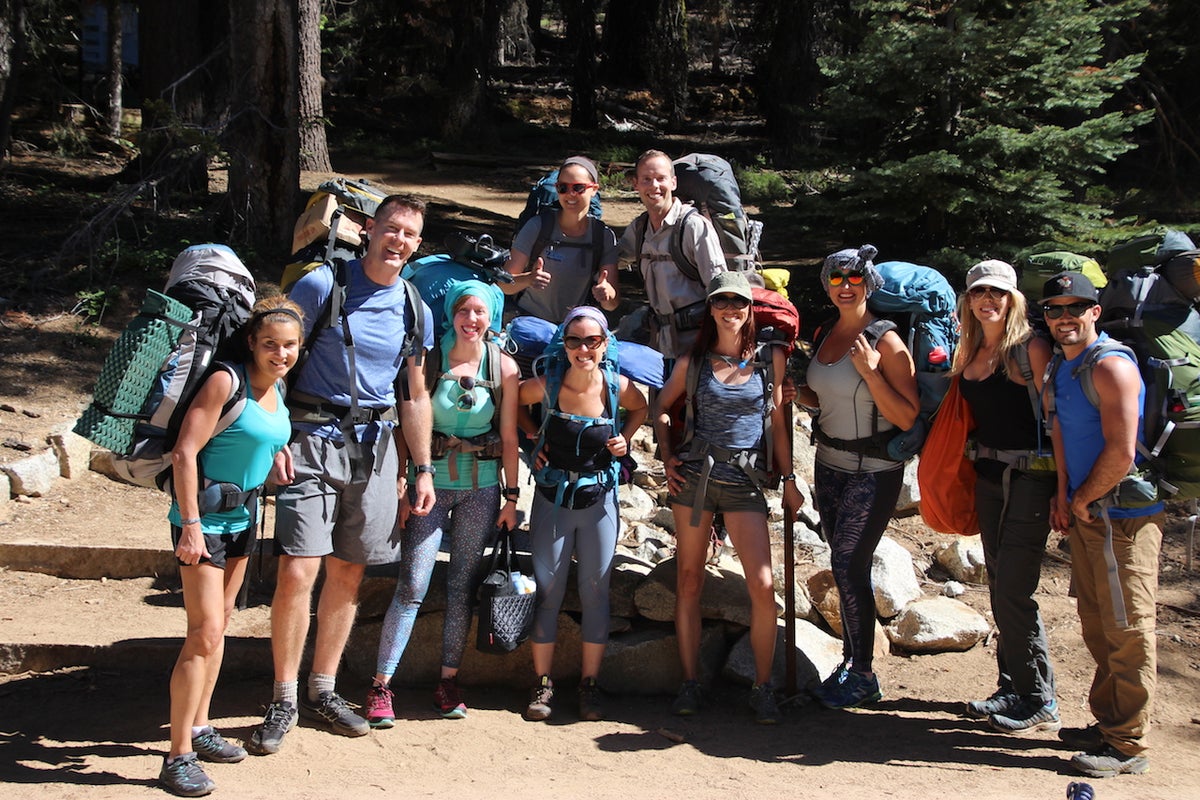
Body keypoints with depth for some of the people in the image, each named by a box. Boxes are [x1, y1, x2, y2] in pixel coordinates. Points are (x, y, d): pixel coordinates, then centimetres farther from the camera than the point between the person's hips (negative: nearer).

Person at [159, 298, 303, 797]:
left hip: (244, 513, 9)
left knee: (220, 623, 16)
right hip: (204, 516, -8)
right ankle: (178, 757, -6)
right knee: (205, 632, -12)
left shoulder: (278, 390, 4)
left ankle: (199, 728, 29)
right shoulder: (227, 382, -19)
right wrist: (190, 524, -23)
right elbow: (185, 453, -21)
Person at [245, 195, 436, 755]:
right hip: (313, 436, -4)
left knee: (348, 572, 9)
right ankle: (284, 700, 2)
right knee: (297, 571, -11)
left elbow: (415, 395, 17)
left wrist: (423, 468, 14)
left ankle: (322, 691, 23)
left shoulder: (414, 311, 9)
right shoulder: (323, 285, -5)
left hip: (374, 445, 4)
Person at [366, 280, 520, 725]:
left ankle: (449, 681, 16)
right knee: (412, 585, -7)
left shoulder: (504, 367, 1)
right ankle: (380, 686, -1)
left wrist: (511, 496, 3)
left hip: (481, 487, 2)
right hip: (431, 482, -2)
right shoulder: (428, 359, -3)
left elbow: (509, 437, 5)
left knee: (463, 584, 6)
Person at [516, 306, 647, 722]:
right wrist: (533, 434, -1)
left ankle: (590, 684, 16)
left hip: (599, 500, 1)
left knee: (595, 591, 5)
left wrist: (625, 439, -1)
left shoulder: (618, 387, -9)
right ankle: (542, 683, 13)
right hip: (552, 500, 0)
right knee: (547, 590, 2)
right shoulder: (546, 386, -12)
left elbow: (640, 408, 14)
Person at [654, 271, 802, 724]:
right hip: (694, 475, 1)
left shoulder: (770, 358, 6)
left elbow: (778, 422, 10)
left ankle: (763, 689, 2)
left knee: (763, 586, -10)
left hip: (746, 481, -1)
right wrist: (667, 457, 6)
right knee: (688, 581, 3)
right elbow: (661, 407, 18)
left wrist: (789, 479, 9)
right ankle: (689, 684, 12)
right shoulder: (694, 362, 6)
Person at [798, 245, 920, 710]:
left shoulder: (885, 341, -16)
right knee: (846, 567, 12)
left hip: (873, 471, -7)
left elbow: (908, 418, -20)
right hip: (829, 462, 7)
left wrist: (871, 371, -28)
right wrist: (797, 392, -1)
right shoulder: (826, 335, 6)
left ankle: (863, 676, 4)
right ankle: (850, 661, 23)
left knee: (849, 567, -8)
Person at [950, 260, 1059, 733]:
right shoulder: (970, 353, 11)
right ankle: (1012, 687, 21)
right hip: (987, 473, 7)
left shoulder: (1030, 347, -9)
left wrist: (1060, 484, -15)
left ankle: (1039, 702, 2)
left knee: (1013, 588, -8)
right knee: (999, 586, 11)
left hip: (1029, 476, -7)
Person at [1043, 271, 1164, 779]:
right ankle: (1107, 724, 30)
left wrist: (1084, 498, -11)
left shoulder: (1111, 366, -18)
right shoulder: (1061, 366, 11)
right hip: (1086, 513, 10)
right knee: (1097, 625, 17)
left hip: (1124, 515, -10)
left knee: (1127, 631, -2)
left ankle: (1129, 746, 5)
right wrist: (1064, 495, 11)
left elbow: (1121, 452, -23)